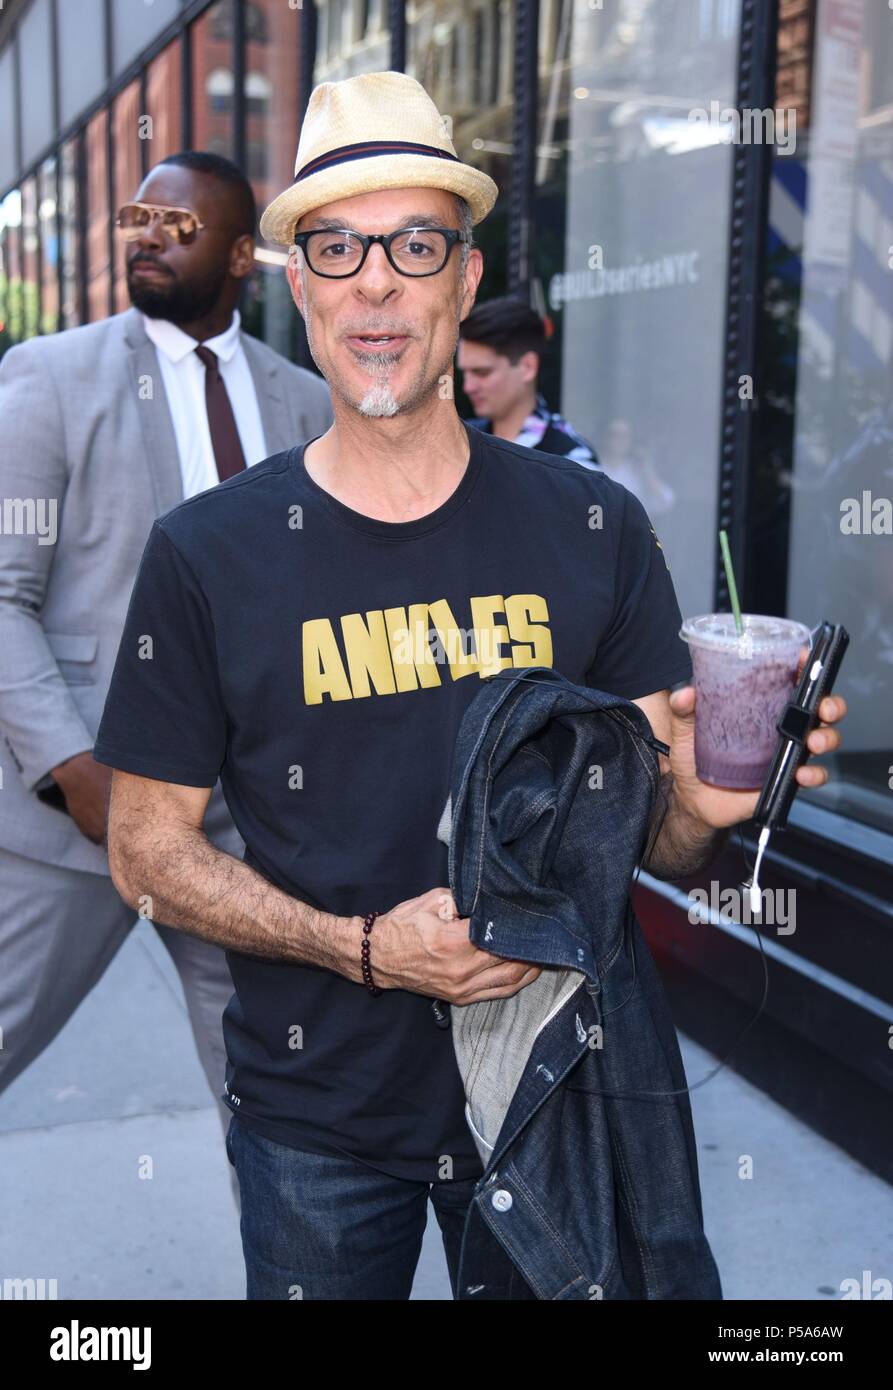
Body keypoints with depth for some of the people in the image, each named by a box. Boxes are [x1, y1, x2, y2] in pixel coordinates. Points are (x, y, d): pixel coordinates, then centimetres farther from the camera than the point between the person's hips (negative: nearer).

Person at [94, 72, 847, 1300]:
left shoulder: (593, 529, -5)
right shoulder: (208, 554, -9)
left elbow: (649, 830, 1)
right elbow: (148, 844, -5)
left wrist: (705, 806, -23)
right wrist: (365, 948, -18)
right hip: (318, 1116, -1)